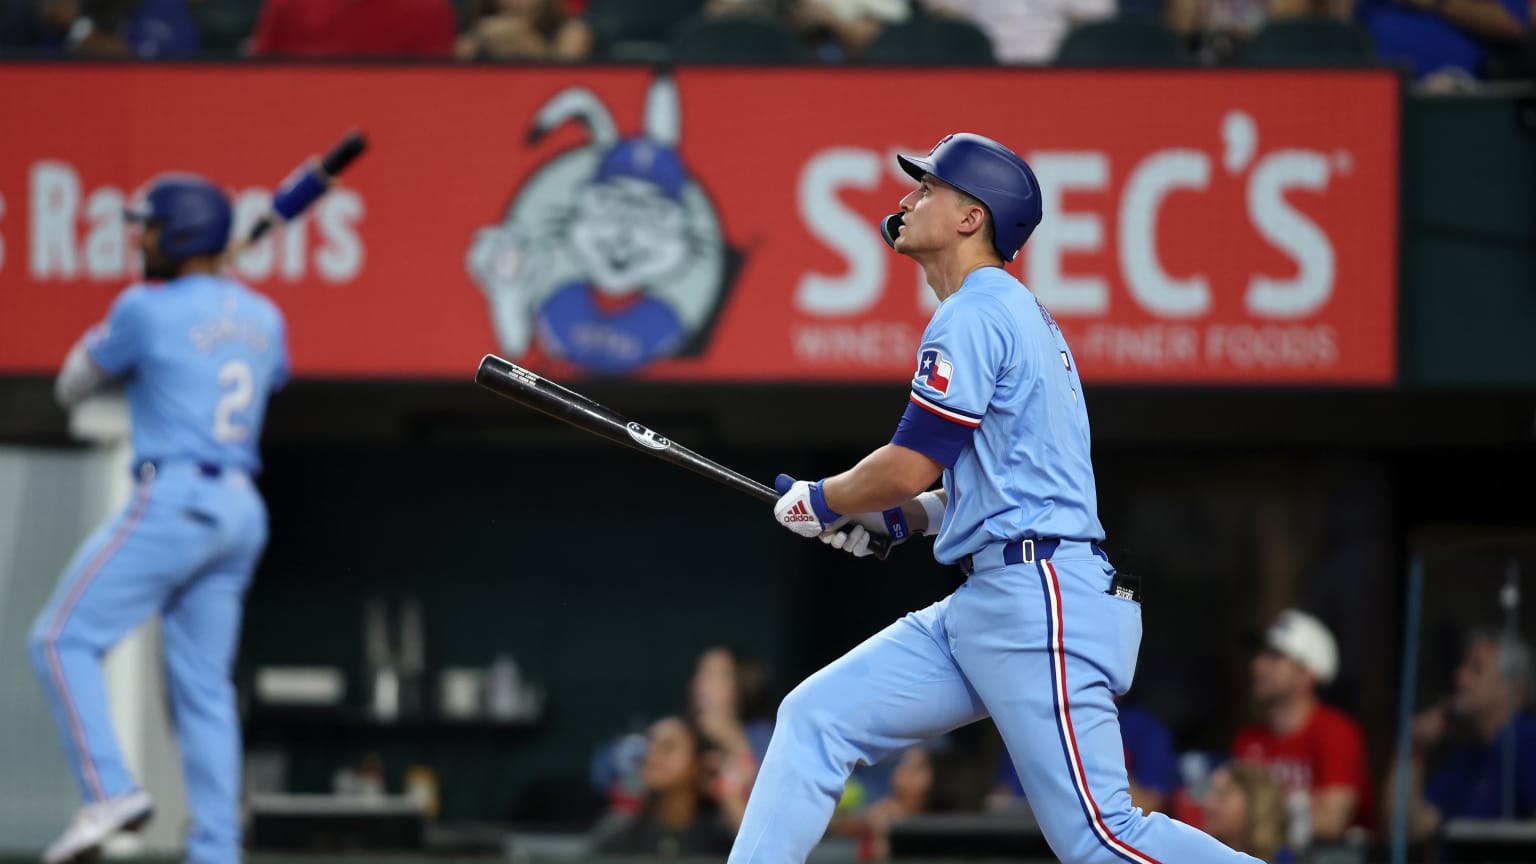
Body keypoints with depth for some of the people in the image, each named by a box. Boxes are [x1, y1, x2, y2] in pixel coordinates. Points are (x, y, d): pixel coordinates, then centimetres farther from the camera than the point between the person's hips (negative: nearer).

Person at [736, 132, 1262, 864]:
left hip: (1038, 602, -10)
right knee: (815, 718, 6)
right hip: (986, 607, 11)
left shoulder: (975, 315, -10)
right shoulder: (1017, 313, 21)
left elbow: (910, 466, -14)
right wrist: (896, 519, 18)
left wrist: (820, 502, 4)